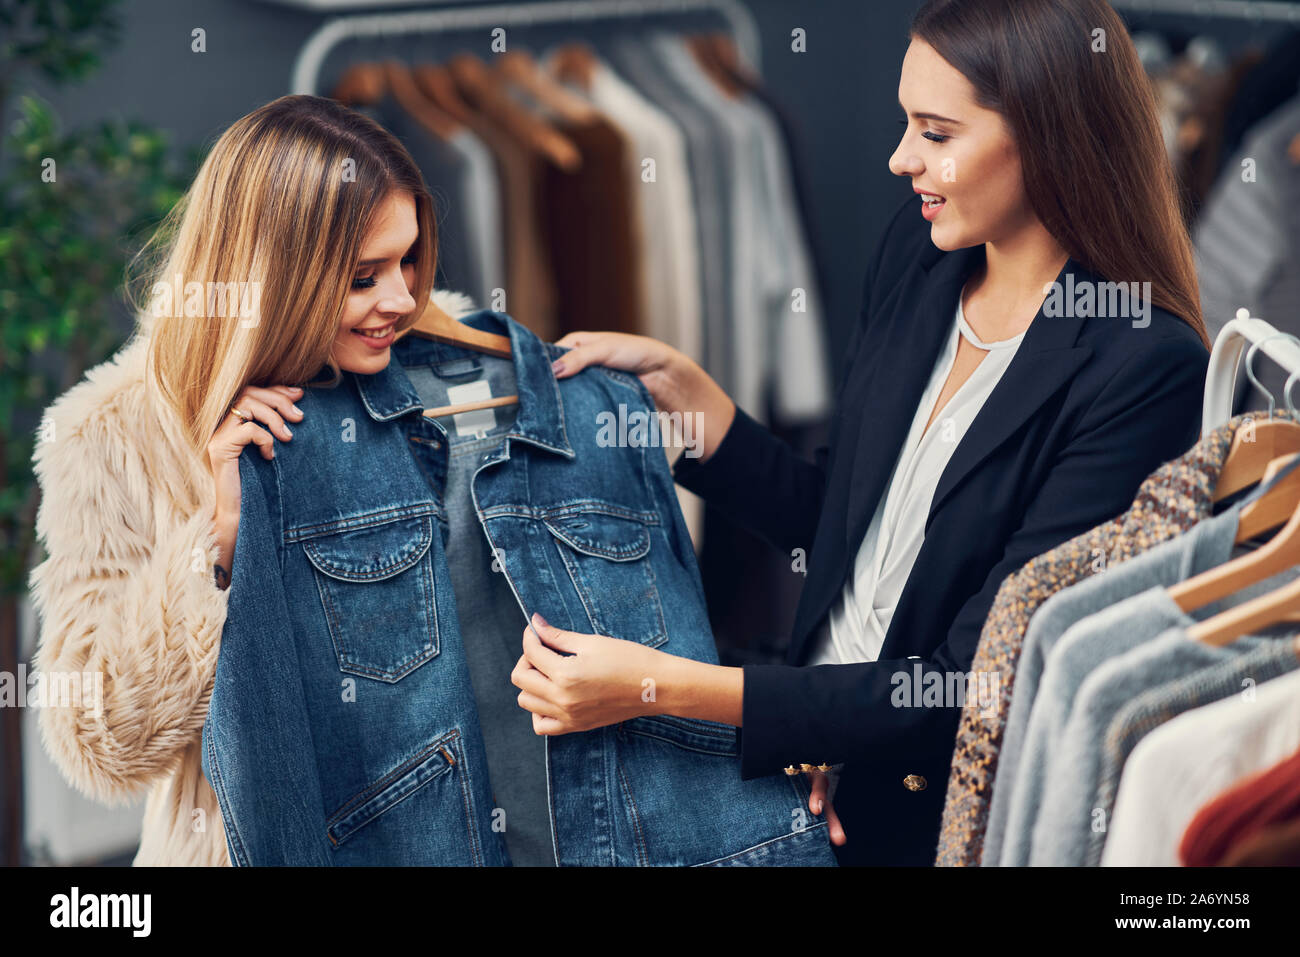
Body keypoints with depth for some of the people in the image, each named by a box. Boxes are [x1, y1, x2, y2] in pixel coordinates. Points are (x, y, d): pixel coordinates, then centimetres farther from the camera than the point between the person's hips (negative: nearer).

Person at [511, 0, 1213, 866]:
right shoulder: (917, 255, -1)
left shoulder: (1148, 372, -24)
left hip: (949, 826, -6)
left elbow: (973, 688, -25)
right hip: (822, 786, 6)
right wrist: (677, 384, 0)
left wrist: (663, 688, -27)